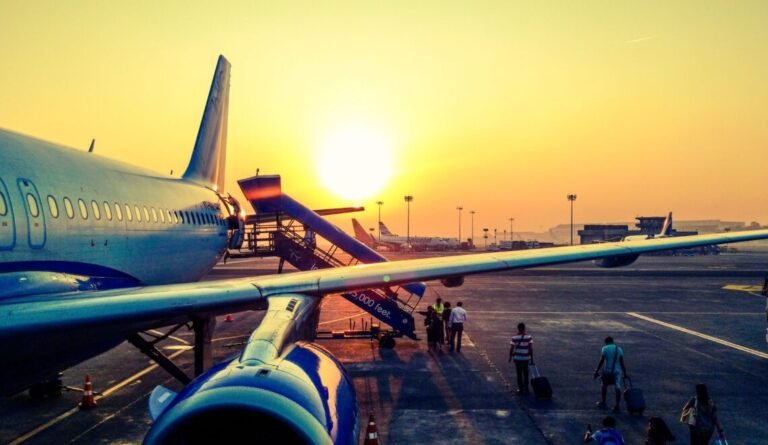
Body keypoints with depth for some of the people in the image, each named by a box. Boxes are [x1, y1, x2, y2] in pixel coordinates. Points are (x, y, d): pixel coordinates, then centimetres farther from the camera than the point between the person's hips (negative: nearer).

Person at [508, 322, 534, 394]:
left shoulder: (514, 338, -11)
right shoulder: (529, 337, -9)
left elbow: (511, 349, -8)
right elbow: (531, 349, -8)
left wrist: (510, 357, 8)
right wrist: (532, 360, -2)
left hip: (517, 358, -1)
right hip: (526, 358, 1)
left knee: (519, 375, 12)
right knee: (526, 374, 16)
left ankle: (521, 389, 16)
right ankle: (526, 389, 17)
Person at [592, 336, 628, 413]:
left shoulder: (605, 348, -3)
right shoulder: (619, 349, 8)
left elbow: (601, 361, -8)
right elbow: (622, 362, 4)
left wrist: (596, 370, -3)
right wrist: (625, 373, 9)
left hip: (607, 370, -2)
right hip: (617, 371, 2)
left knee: (604, 385, 18)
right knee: (617, 387, -3)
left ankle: (603, 402, 27)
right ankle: (618, 405, -10)